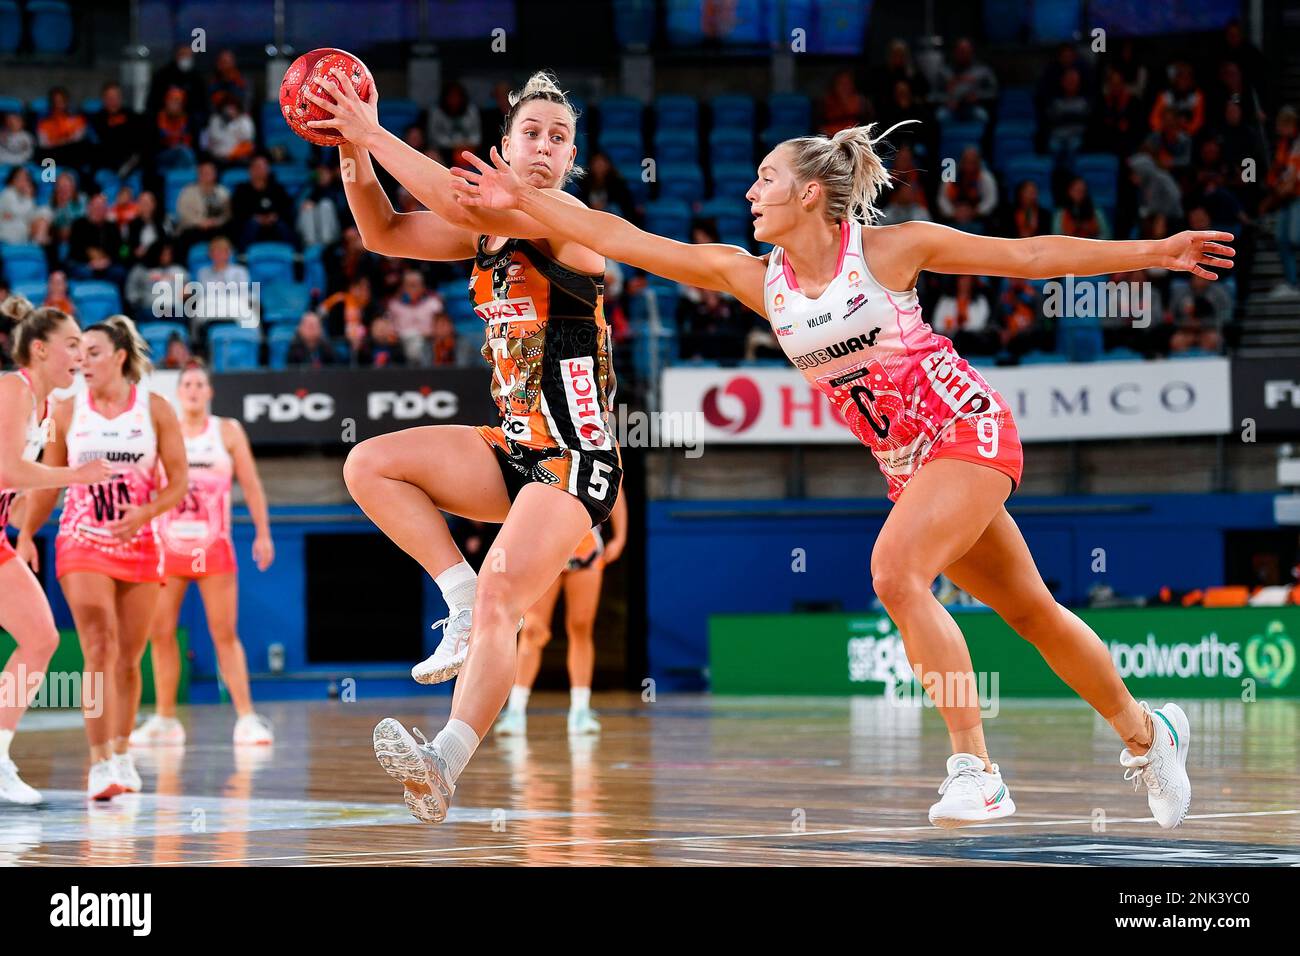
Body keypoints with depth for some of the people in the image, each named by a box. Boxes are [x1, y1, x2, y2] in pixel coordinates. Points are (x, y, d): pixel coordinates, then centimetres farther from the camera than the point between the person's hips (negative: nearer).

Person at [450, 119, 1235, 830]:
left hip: (969, 429, -6)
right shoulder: (753, 277, 1)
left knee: (895, 571, -25)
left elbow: (1029, 255, -5)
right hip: (908, 463, 6)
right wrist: (525, 201, -5)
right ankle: (1144, 732, 31)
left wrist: (1152, 252, -5)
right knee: (1029, 609, 12)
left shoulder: (889, 248, -11)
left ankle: (974, 768, -23)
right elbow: (628, 241, -1)